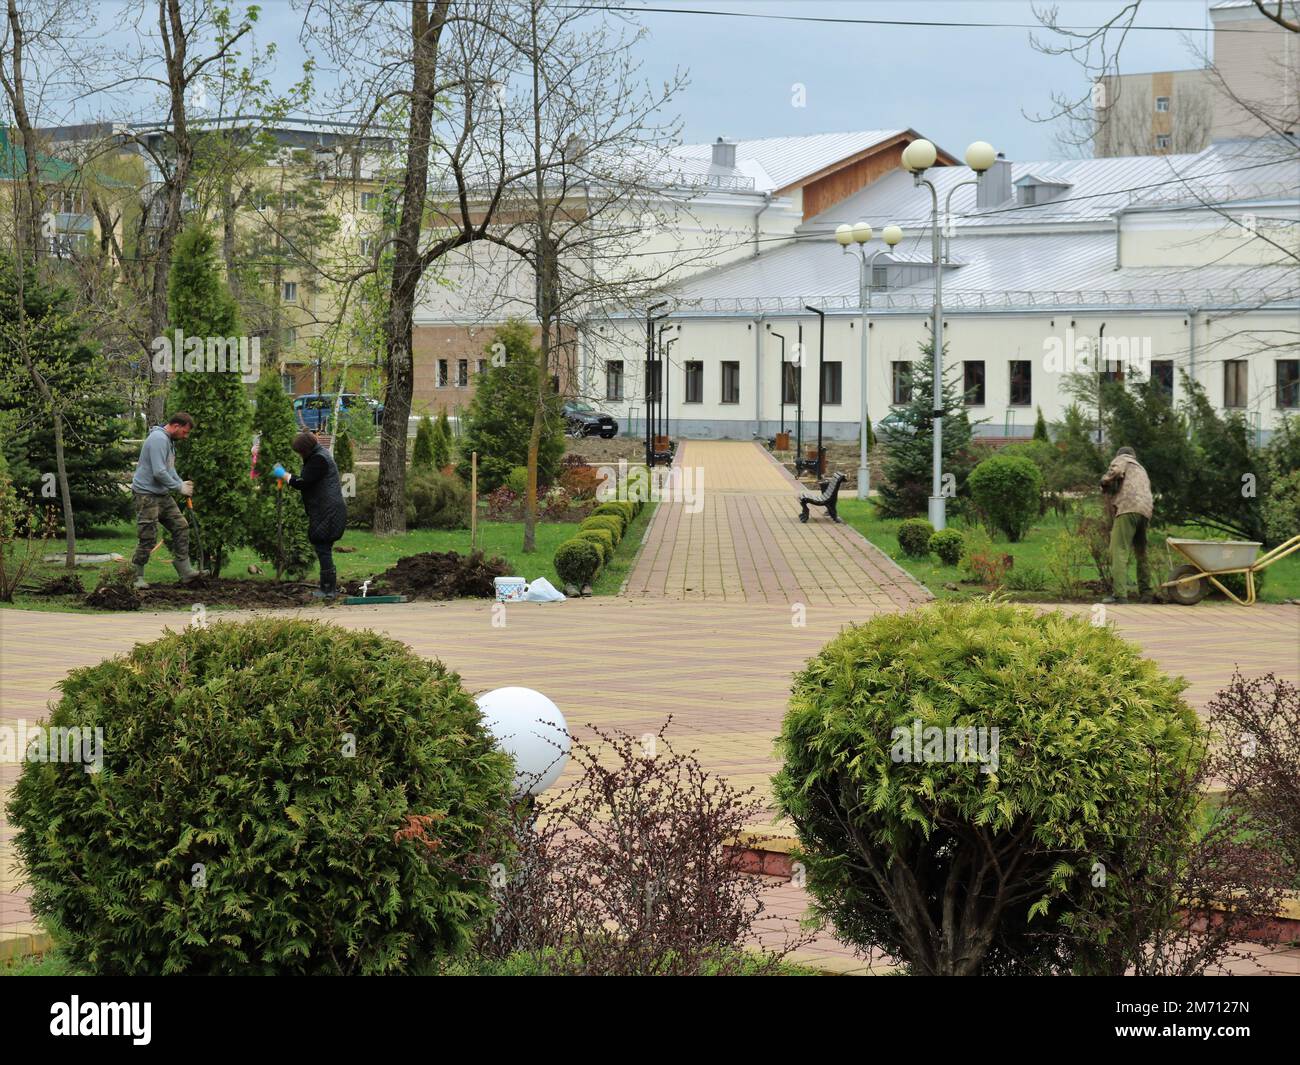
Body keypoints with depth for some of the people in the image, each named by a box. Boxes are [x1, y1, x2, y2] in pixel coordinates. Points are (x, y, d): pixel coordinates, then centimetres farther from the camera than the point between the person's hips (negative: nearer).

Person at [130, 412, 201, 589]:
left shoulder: (169, 441, 14)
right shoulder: (158, 439, -19)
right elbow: (159, 472, -25)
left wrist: (182, 483, 4)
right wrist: (179, 487, -15)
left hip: (162, 495, 10)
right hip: (146, 494, -10)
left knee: (180, 527, 6)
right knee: (147, 538, -7)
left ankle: (185, 571, 8)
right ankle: (137, 576, 5)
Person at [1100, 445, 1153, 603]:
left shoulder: (1122, 459, 15)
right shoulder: (1142, 470, 37)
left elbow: (1115, 471, -7)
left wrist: (1104, 483, 10)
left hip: (1128, 509, -8)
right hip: (1145, 512, 8)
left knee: (1119, 551, -13)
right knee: (1141, 553, 21)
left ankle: (1119, 593, -24)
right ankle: (1145, 592, 25)